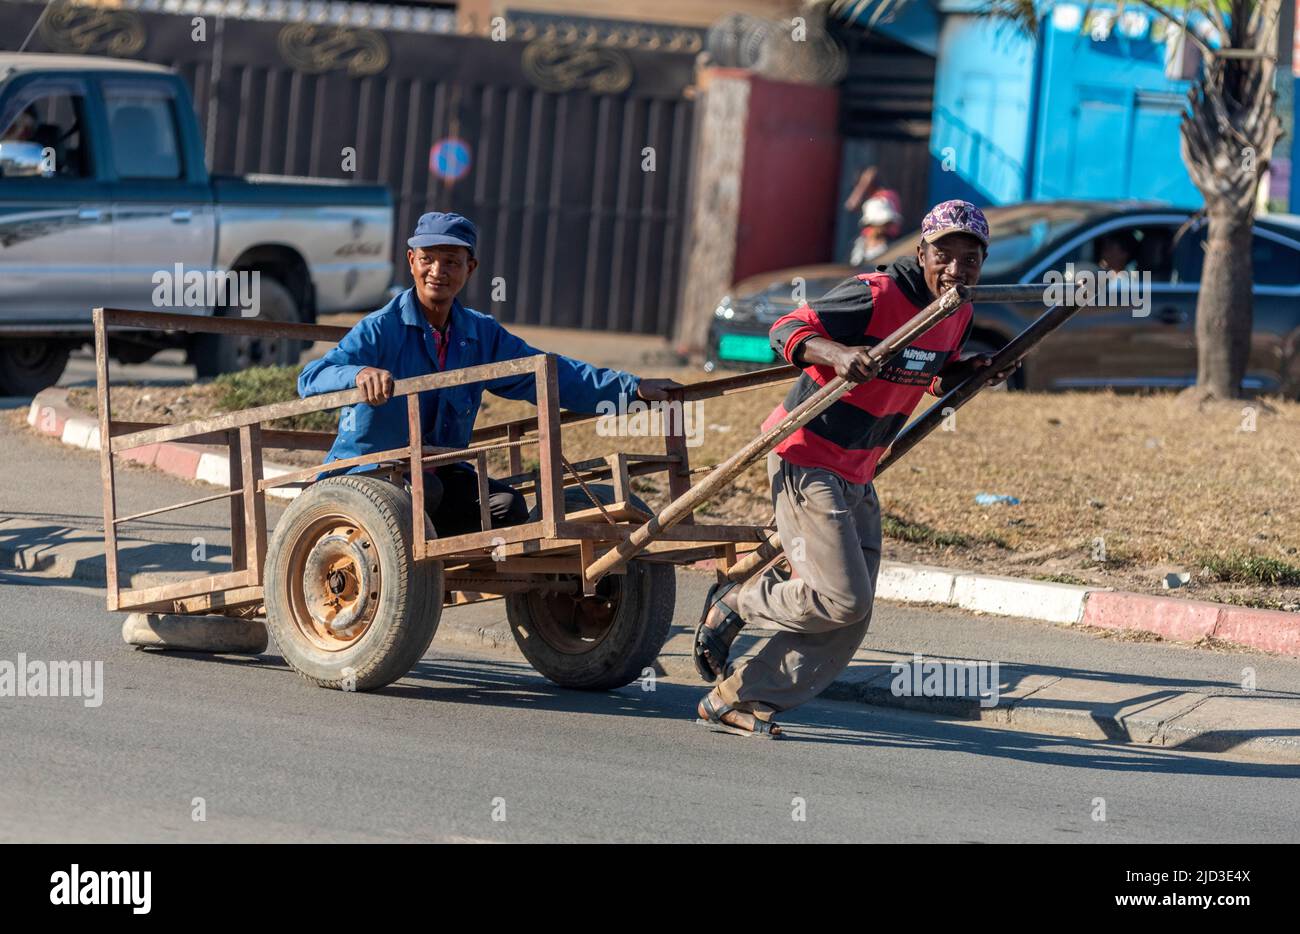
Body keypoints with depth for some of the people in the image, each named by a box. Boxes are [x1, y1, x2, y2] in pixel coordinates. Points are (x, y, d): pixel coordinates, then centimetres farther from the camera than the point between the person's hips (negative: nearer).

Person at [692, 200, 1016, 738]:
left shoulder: (958, 313, 5)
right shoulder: (878, 294, -20)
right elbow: (787, 330, -22)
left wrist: (972, 372, 2)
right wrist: (837, 354, -41)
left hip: (857, 479, 9)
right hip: (807, 460, -9)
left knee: (848, 624, 6)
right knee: (842, 600, -17)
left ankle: (733, 702, 12)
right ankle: (735, 603, 8)